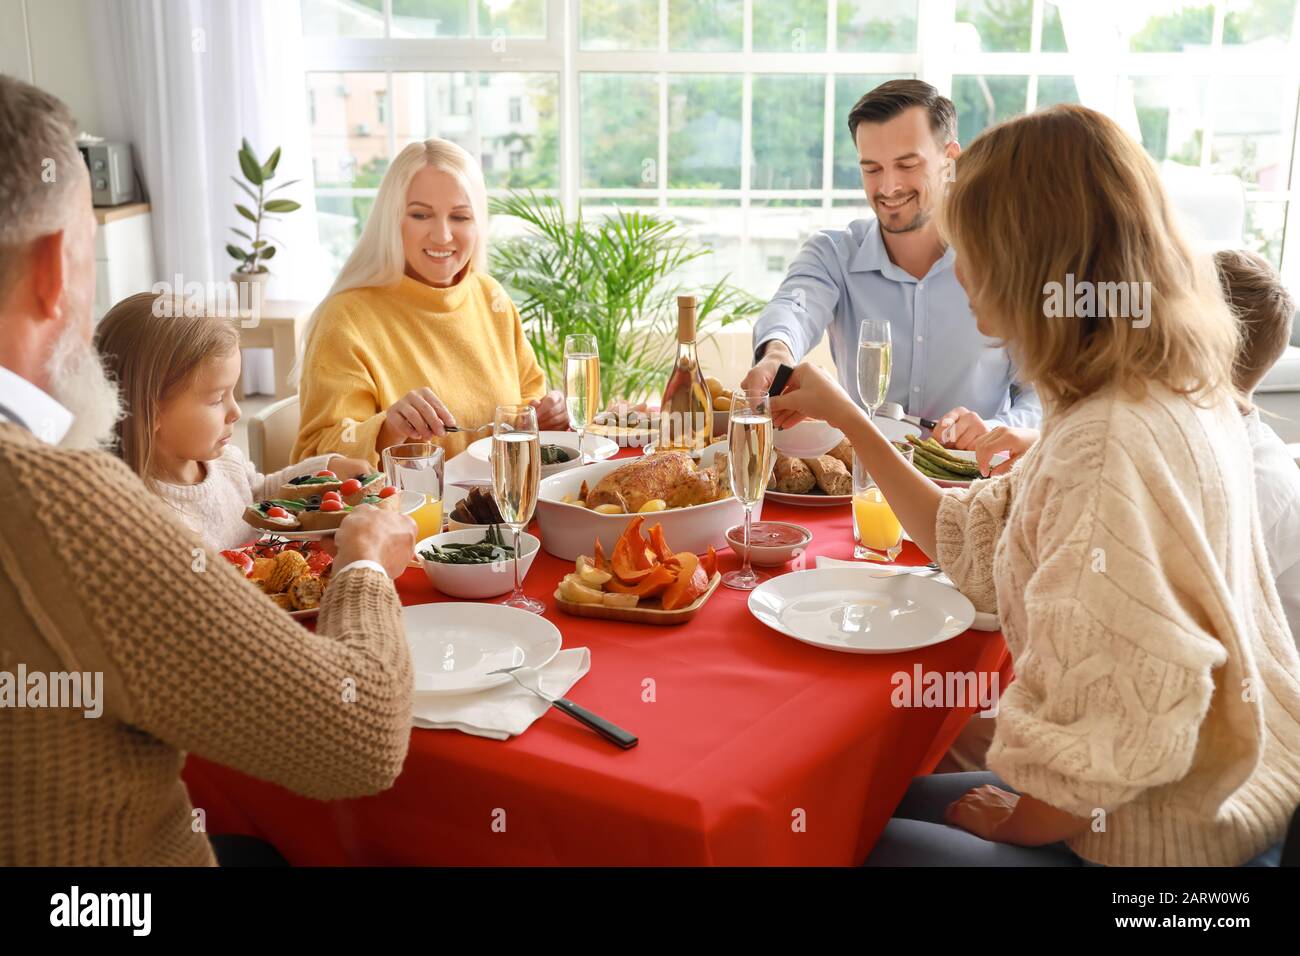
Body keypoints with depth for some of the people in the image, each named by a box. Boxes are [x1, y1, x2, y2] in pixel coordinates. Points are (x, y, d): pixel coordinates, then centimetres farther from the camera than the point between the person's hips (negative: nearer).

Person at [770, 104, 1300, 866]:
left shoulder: (1111, 442, -30)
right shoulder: (1173, 395, 2)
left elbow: (1126, 721, -31)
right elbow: (981, 546, 9)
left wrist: (1025, 821, -11)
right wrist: (845, 417, 12)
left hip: (1163, 841, -8)